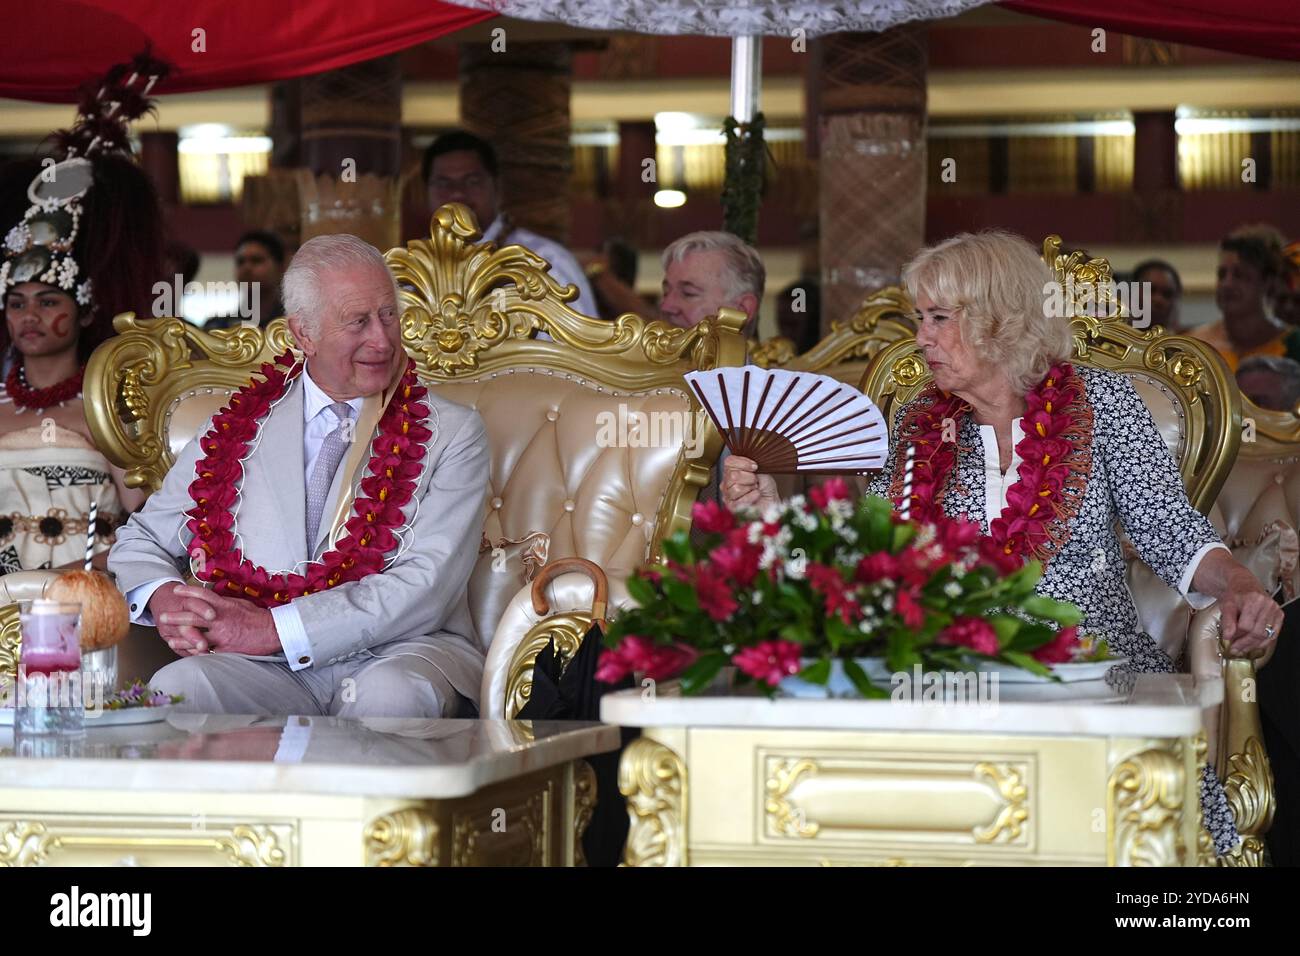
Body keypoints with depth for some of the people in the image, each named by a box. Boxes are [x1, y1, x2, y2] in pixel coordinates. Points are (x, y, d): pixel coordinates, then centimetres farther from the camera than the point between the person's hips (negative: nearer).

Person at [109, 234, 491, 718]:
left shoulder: (453, 433, 7)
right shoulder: (240, 429, 15)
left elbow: (426, 586, -6)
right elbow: (142, 541, 20)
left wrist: (275, 626, -16)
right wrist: (165, 599, -7)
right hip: (268, 672, 1)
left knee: (391, 693, -37)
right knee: (175, 688, -31)